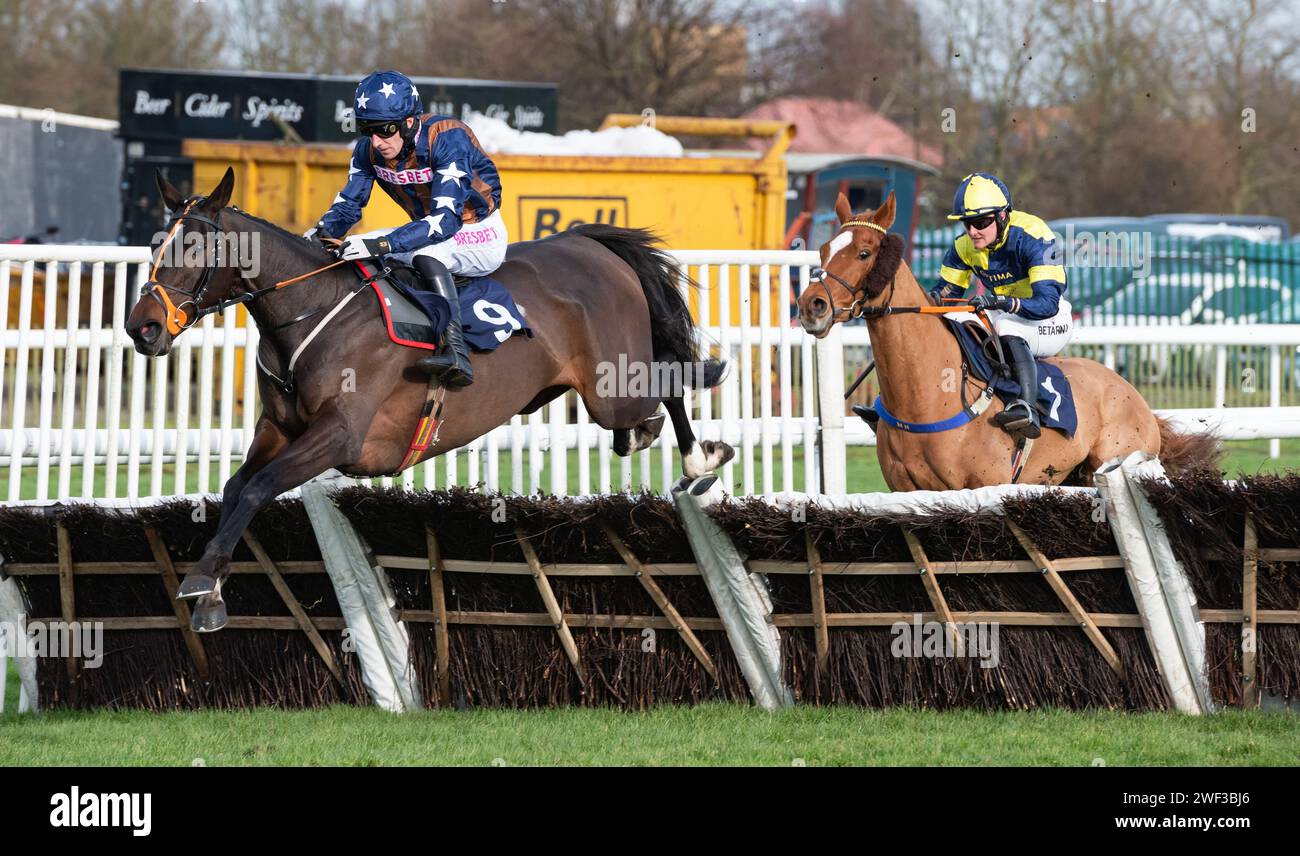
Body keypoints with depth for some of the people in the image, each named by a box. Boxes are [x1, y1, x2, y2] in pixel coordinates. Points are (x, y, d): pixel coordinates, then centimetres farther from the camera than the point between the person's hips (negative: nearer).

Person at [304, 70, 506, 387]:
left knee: (425, 251, -37)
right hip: (431, 231, 8)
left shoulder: (447, 139, -30)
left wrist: (380, 244, -49)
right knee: (354, 251, -4)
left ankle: (456, 352, -44)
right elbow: (348, 204, -3)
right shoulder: (369, 149, -11)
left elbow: (446, 219, -38)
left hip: (481, 236, -8)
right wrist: (320, 232, -26)